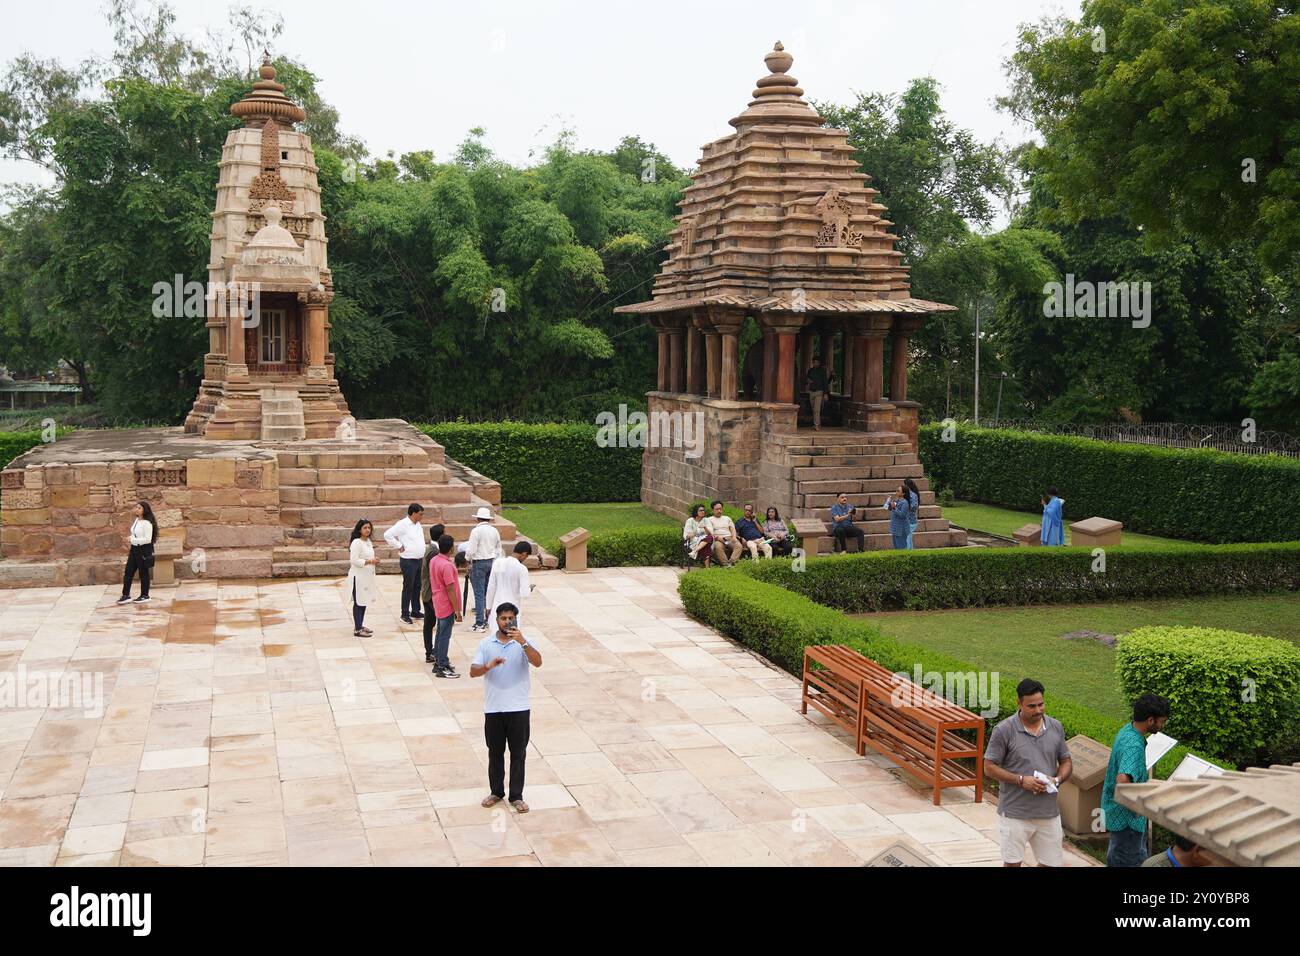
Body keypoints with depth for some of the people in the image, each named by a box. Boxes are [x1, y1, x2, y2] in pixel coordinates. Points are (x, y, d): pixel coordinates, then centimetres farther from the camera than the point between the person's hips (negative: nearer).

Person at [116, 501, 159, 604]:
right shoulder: (136, 520, 9)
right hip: (134, 549, 8)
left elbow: (148, 539, -21)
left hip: (144, 550, -8)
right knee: (128, 572, 6)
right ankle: (126, 595, 12)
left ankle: (145, 596, 14)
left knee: (143, 573, 3)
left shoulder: (147, 523, -16)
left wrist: (132, 539, -21)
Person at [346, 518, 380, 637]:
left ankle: (360, 625, 26)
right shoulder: (356, 543, -17)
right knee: (358, 603, -3)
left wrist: (374, 561, 3)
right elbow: (354, 560, -23)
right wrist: (370, 561, -24)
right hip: (358, 577, -9)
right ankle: (357, 630, 2)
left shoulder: (368, 541, 11)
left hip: (367, 576, 9)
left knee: (364, 601, 15)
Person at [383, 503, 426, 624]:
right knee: (408, 588, -3)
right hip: (408, 561, -8)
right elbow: (388, 535, -20)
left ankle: (415, 611, 24)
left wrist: (422, 552, 12)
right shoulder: (403, 524, -14)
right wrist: (399, 546, -15)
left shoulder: (417, 524, 11)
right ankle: (405, 614, 5)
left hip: (419, 560, 8)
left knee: (417, 587, 14)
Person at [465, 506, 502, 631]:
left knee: (479, 593, -5)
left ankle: (480, 623, -6)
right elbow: (498, 549, 13)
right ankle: (489, 619, 17)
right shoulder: (495, 531, 7)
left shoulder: (476, 531, -13)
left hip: (479, 563, -6)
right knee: (489, 592, 13)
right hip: (492, 562, 6)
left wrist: (468, 560, 3)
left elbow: (471, 549, -14)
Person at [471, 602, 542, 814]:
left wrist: (522, 642, -30)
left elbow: (538, 662, -20)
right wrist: (488, 666, -24)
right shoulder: (486, 643, 1)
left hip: (518, 708, -1)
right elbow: (473, 671, -4)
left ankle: (516, 796, 15)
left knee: (518, 753, 6)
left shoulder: (523, 643, -3)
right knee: (495, 752, 13)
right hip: (493, 708, 1)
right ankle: (496, 792, 28)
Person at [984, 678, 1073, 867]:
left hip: (1049, 812, 4)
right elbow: (989, 767, -8)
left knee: (1052, 862, 11)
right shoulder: (1004, 730, -11)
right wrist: (1021, 780, -19)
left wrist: (1057, 779, -9)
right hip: (1015, 813, -4)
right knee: (1012, 862, 5)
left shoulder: (1056, 727, 3)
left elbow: (1066, 762, 12)